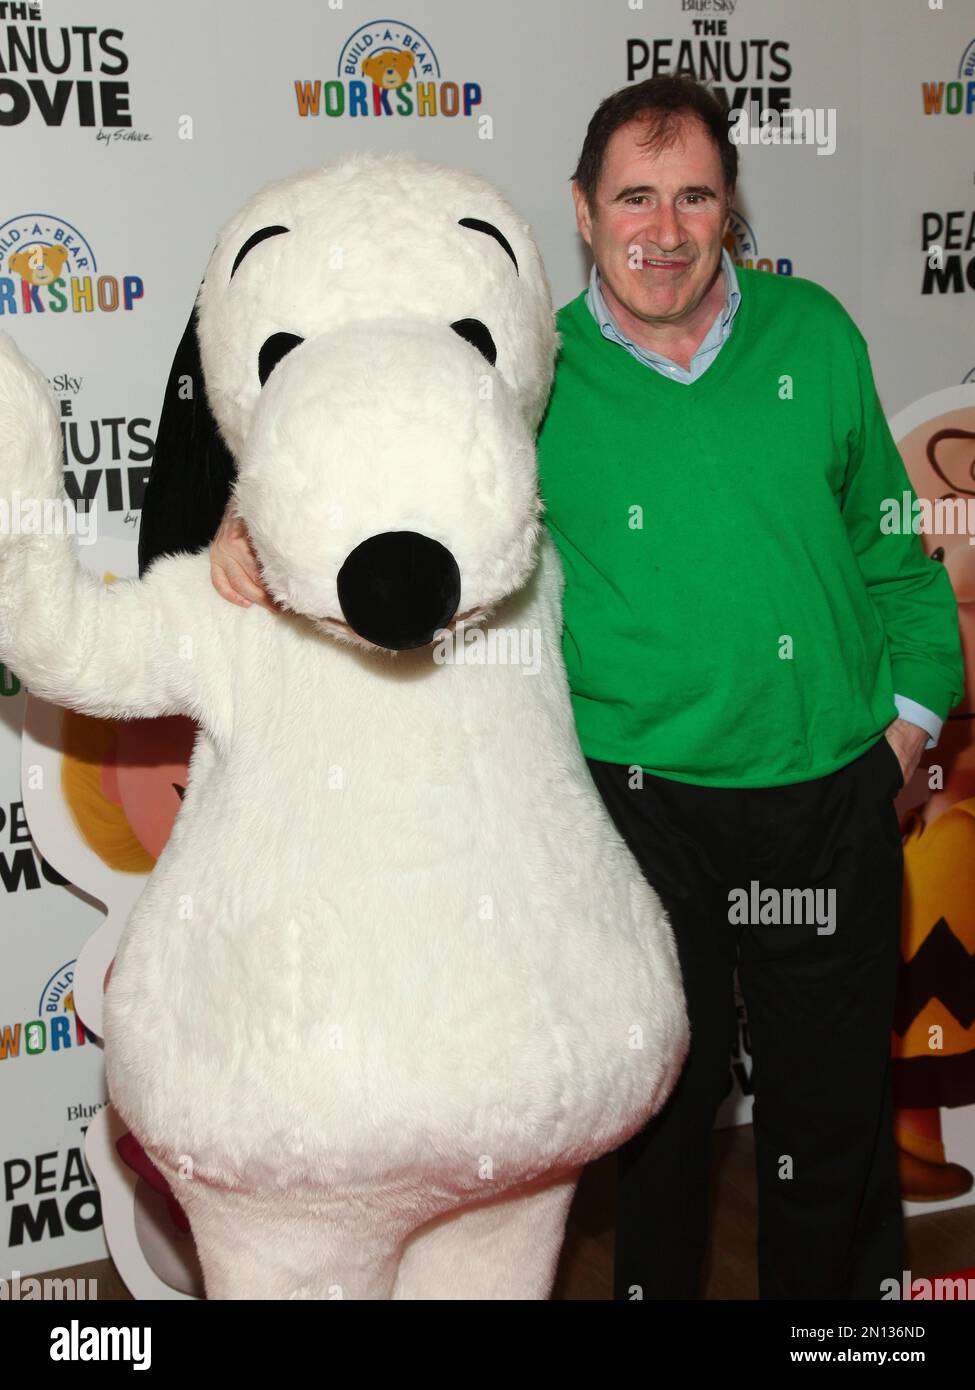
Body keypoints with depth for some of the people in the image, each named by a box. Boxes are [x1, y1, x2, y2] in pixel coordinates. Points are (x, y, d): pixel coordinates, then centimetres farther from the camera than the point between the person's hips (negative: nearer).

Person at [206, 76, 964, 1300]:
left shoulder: (813, 333, 2)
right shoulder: (534, 374, -5)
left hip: (828, 794, 2)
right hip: (638, 797, -2)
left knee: (834, 1099, 17)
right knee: (661, 1100, 15)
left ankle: (841, 1289, 41)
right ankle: (654, 1286, 39)